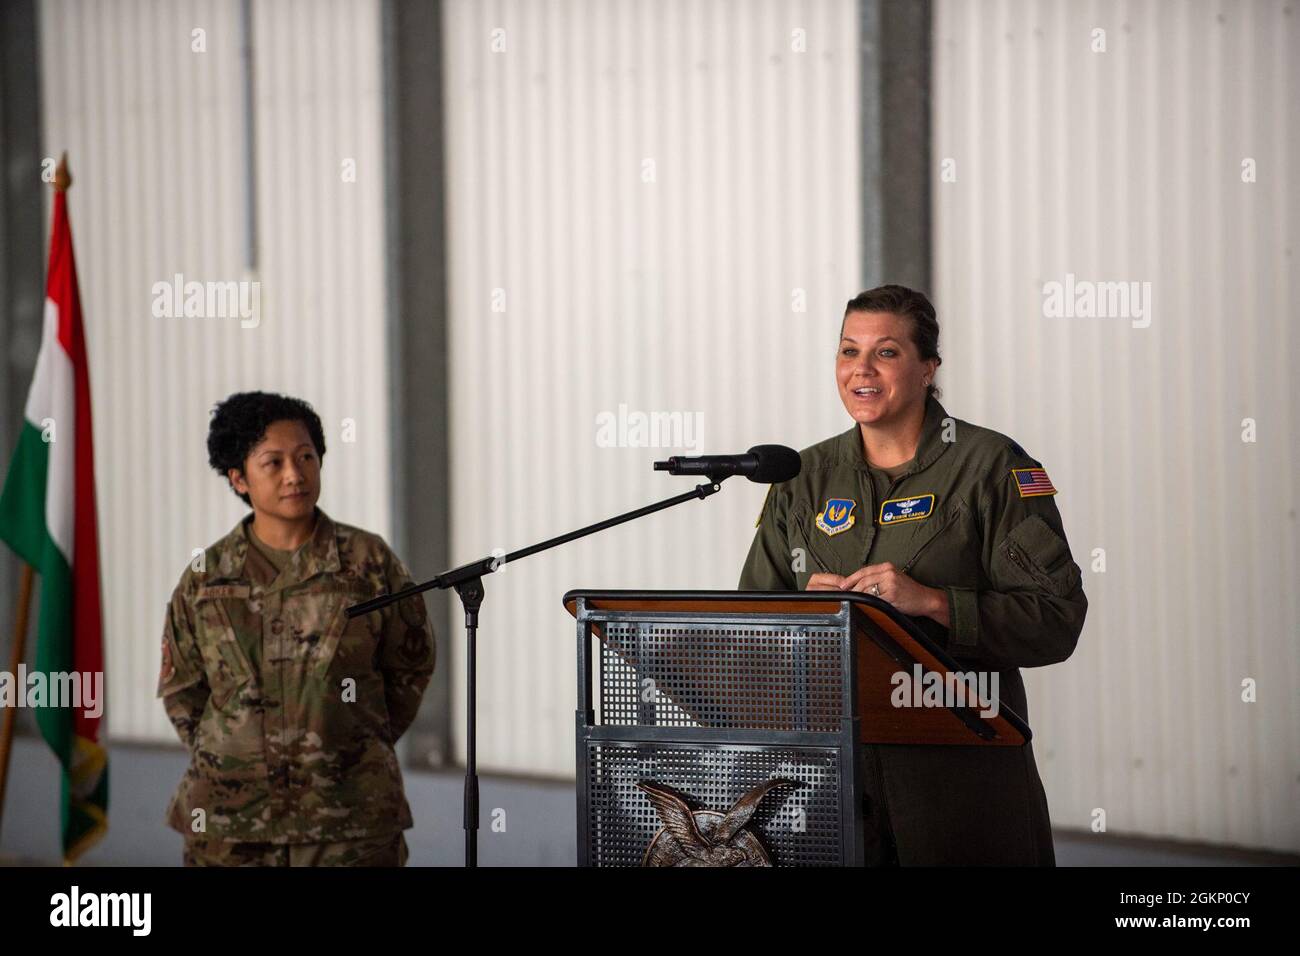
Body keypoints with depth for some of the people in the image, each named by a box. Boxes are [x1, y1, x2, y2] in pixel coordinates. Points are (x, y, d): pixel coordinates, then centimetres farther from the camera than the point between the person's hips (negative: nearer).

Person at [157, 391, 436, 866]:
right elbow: (180, 688, 14)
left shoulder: (370, 561, 1)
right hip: (229, 822, 1)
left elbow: (410, 666, 12)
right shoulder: (206, 577, 4)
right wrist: (228, 761, 7)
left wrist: (359, 746, 9)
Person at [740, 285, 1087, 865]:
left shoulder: (991, 467, -2)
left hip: (963, 767, -3)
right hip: (832, 762, 3)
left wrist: (931, 601, -21)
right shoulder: (806, 478, 12)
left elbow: (1057, 620, -10)